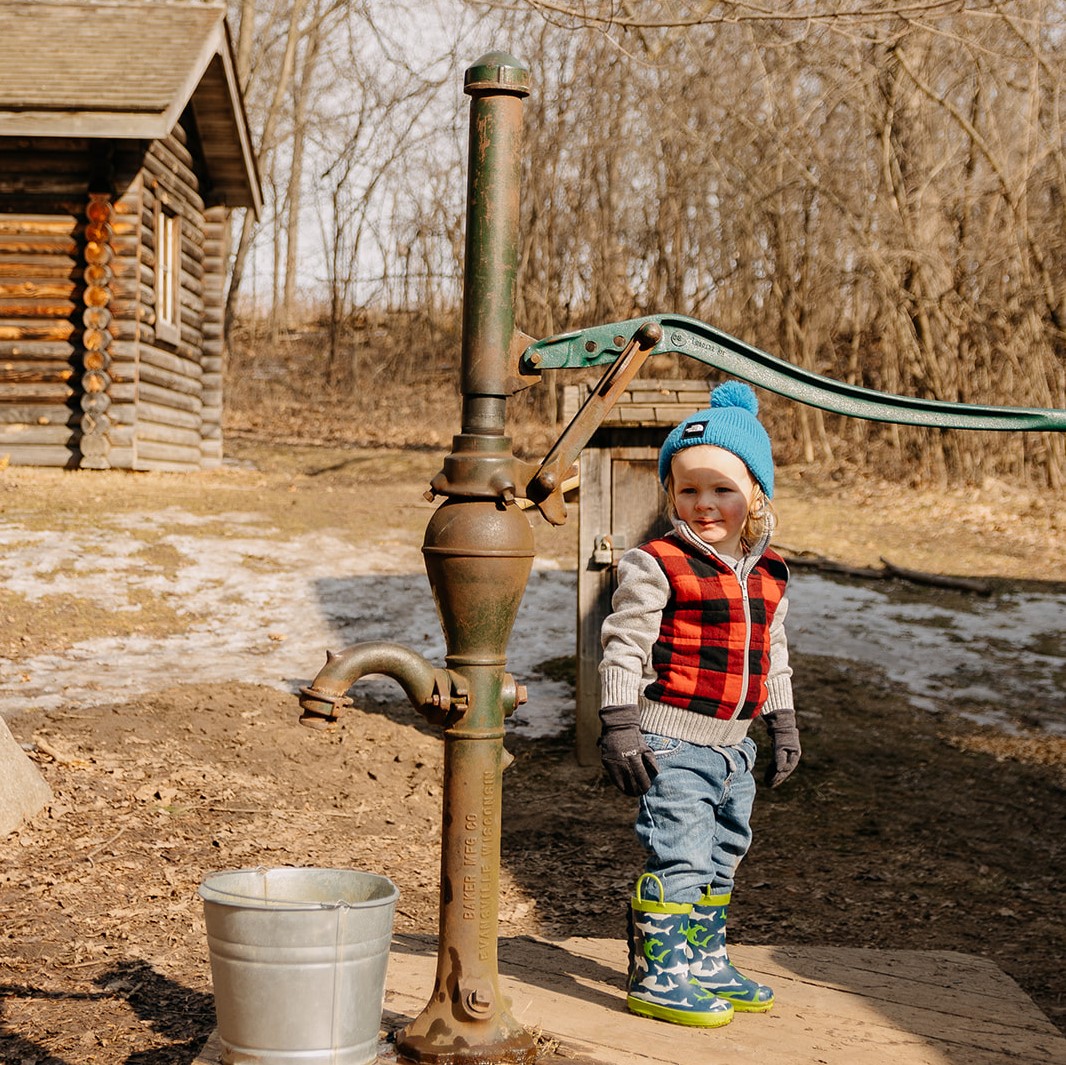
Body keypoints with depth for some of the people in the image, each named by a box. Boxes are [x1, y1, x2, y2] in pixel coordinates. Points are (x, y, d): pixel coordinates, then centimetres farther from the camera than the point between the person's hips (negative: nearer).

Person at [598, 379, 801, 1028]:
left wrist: (784, 724, 21)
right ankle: (658, 977, 1)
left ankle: (706, 963, 30)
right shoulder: (657, 566, -11)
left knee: (721, 859, 16)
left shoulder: (769, 574, 9)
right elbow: (624, 646, -11)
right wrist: (618, 726, -15)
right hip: (672, 744, -7)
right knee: (678, 858, -7)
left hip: (734, 745, 7)